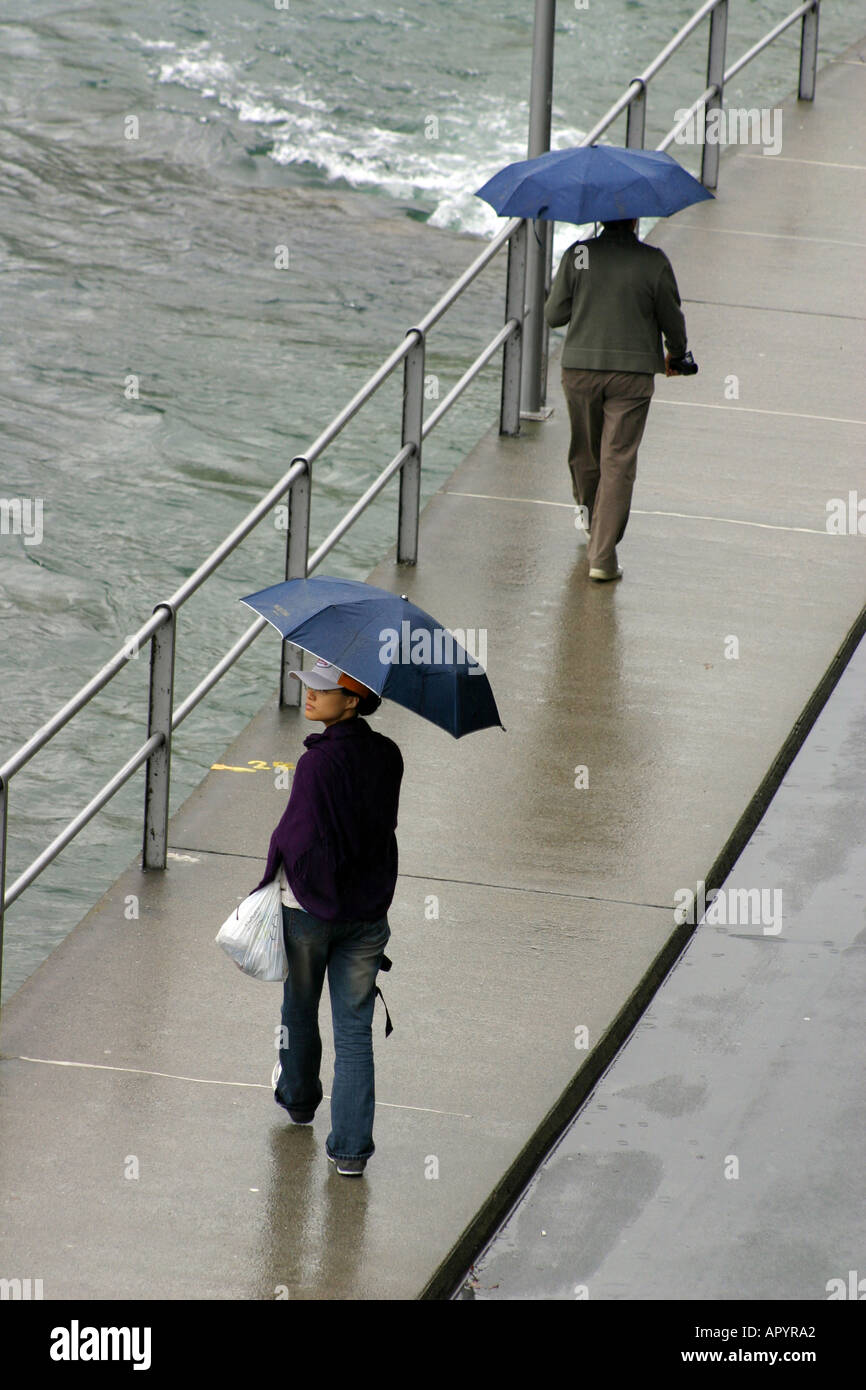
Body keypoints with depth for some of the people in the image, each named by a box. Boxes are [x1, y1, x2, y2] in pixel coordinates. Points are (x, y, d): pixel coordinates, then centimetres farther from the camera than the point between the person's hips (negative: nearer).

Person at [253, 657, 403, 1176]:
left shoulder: (318, 763, -23)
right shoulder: (388, 756, -3)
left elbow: (301, 841, -22)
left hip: (309, 907, -4)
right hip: (369, 909, 4)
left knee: (300, 1009, 22)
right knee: (355, 1029, 6)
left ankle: (298, 1098, 45)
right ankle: (351, 1147, 1)